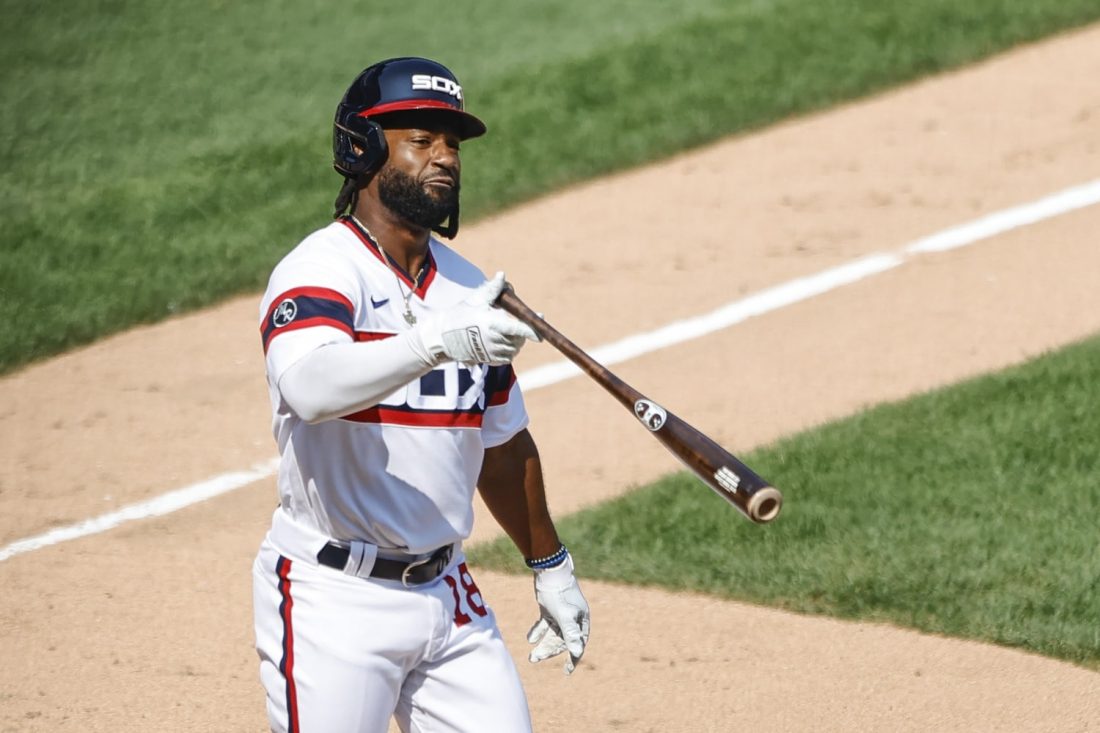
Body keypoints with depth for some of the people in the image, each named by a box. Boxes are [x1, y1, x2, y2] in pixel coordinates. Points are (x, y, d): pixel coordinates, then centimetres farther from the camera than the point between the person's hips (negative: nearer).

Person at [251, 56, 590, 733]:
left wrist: (550, 568, 28)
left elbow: (502, 442, 23)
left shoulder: (468, 289, 11)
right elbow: (309, 388, -35)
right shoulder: (318, 272, -13)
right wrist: (435, 341, -46)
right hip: (334, 600, -7)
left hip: (446, 594, 7)